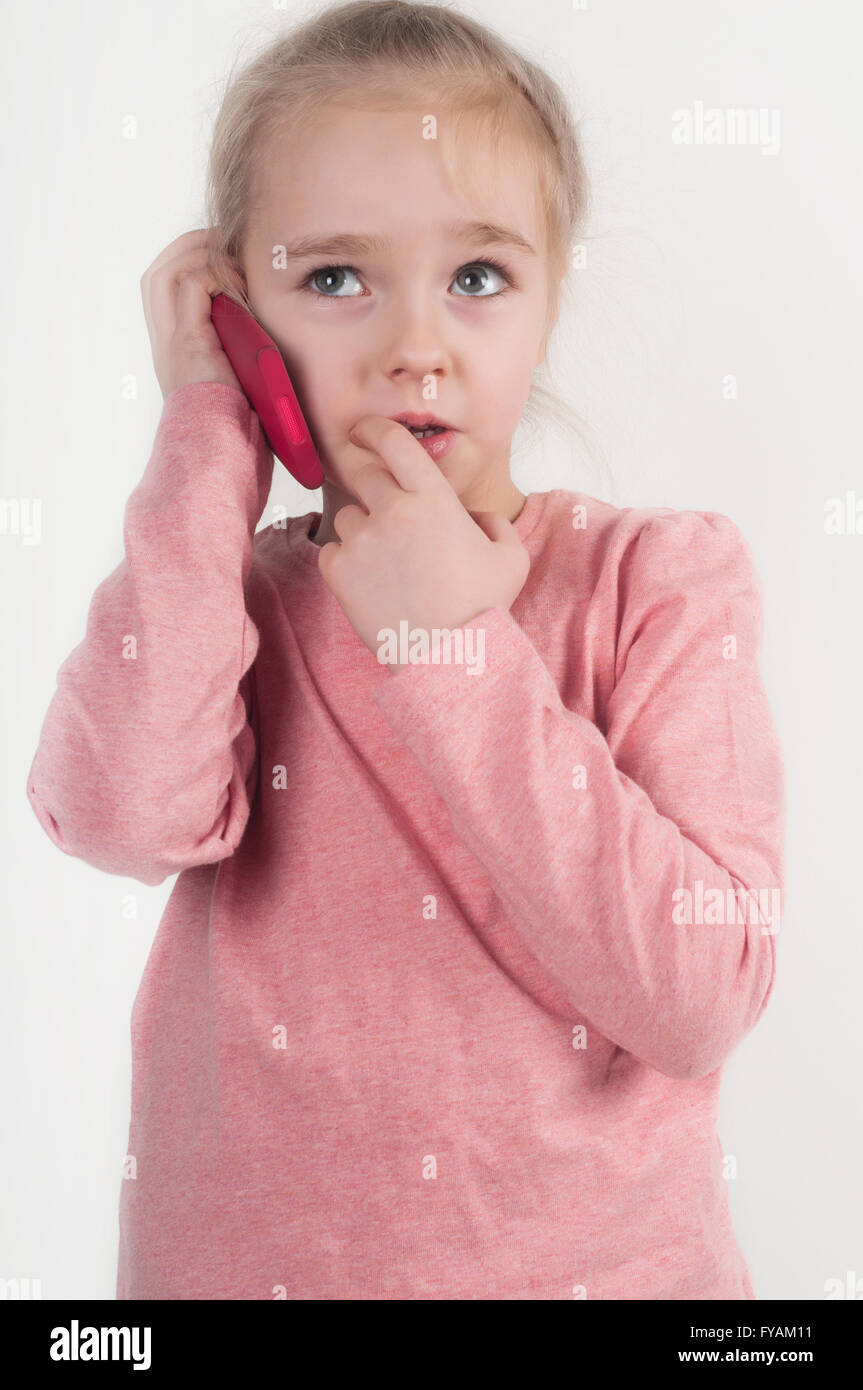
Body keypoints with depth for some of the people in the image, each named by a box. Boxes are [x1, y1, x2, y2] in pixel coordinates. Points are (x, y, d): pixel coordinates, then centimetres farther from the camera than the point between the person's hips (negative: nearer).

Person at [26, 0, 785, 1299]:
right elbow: (123, 817, -26)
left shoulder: (663, 575, -10)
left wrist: (450, 651, -21)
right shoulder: (220, 594, -4)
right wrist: (207, 436, -17)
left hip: (600, 1252, -1)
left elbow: (705, 994, -20)